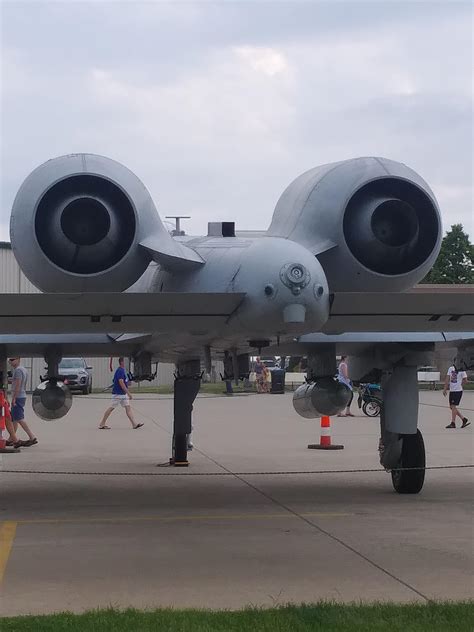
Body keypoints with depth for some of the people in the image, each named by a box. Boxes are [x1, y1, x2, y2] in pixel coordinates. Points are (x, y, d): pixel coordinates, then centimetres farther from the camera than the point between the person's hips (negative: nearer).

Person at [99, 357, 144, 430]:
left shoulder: (123, 370, 12)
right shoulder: (120, 371, -19)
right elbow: (121, 383, -25)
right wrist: (128, 393, -24)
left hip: (123, 394, 10)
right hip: (117, 394, -10)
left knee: (128, 407, 4)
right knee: (111, 408, -2)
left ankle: (134, 424, 0)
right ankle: (102, 424, 6)